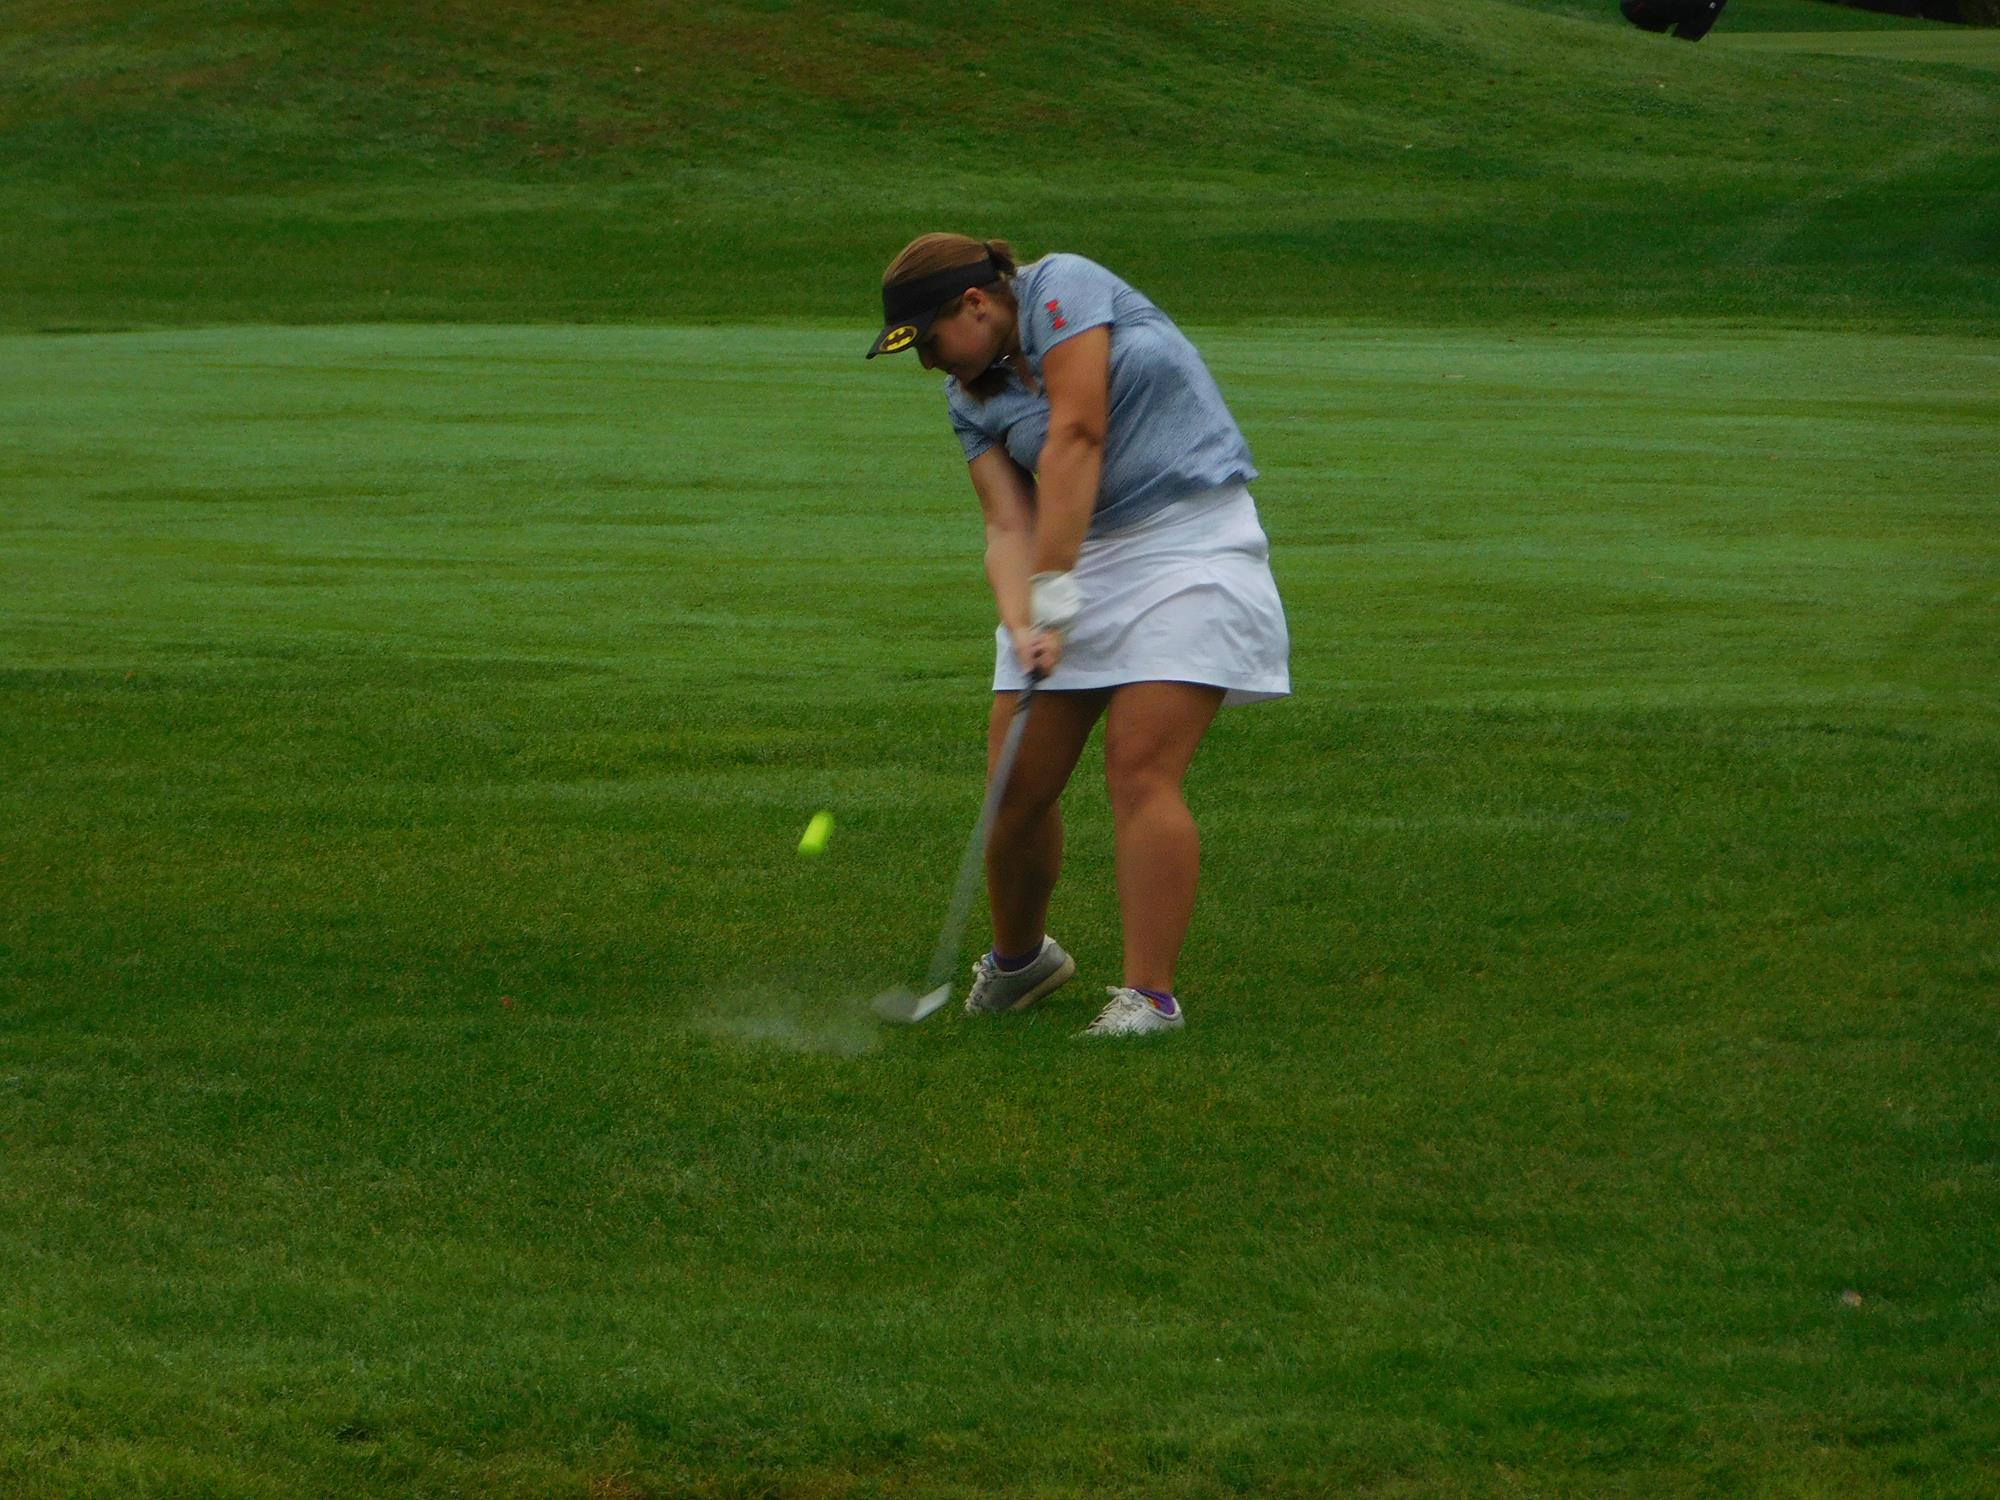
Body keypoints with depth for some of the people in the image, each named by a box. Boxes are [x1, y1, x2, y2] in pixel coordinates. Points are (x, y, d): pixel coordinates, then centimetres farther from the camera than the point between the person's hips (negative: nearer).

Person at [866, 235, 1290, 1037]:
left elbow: (1077, 436, -19)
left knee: (1141, 768, -18)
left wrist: (1055, 593, -22)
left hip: (1190, 541, -6)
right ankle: (1019, 958, 25)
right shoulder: (971, 399, 9)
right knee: (1017, 784, 0)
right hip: (1077, 557, 6)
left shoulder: (1063, 288, -9)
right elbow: (1008, 526, -1)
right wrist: (1022, 627, -21)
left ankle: (1150, 995, -15)